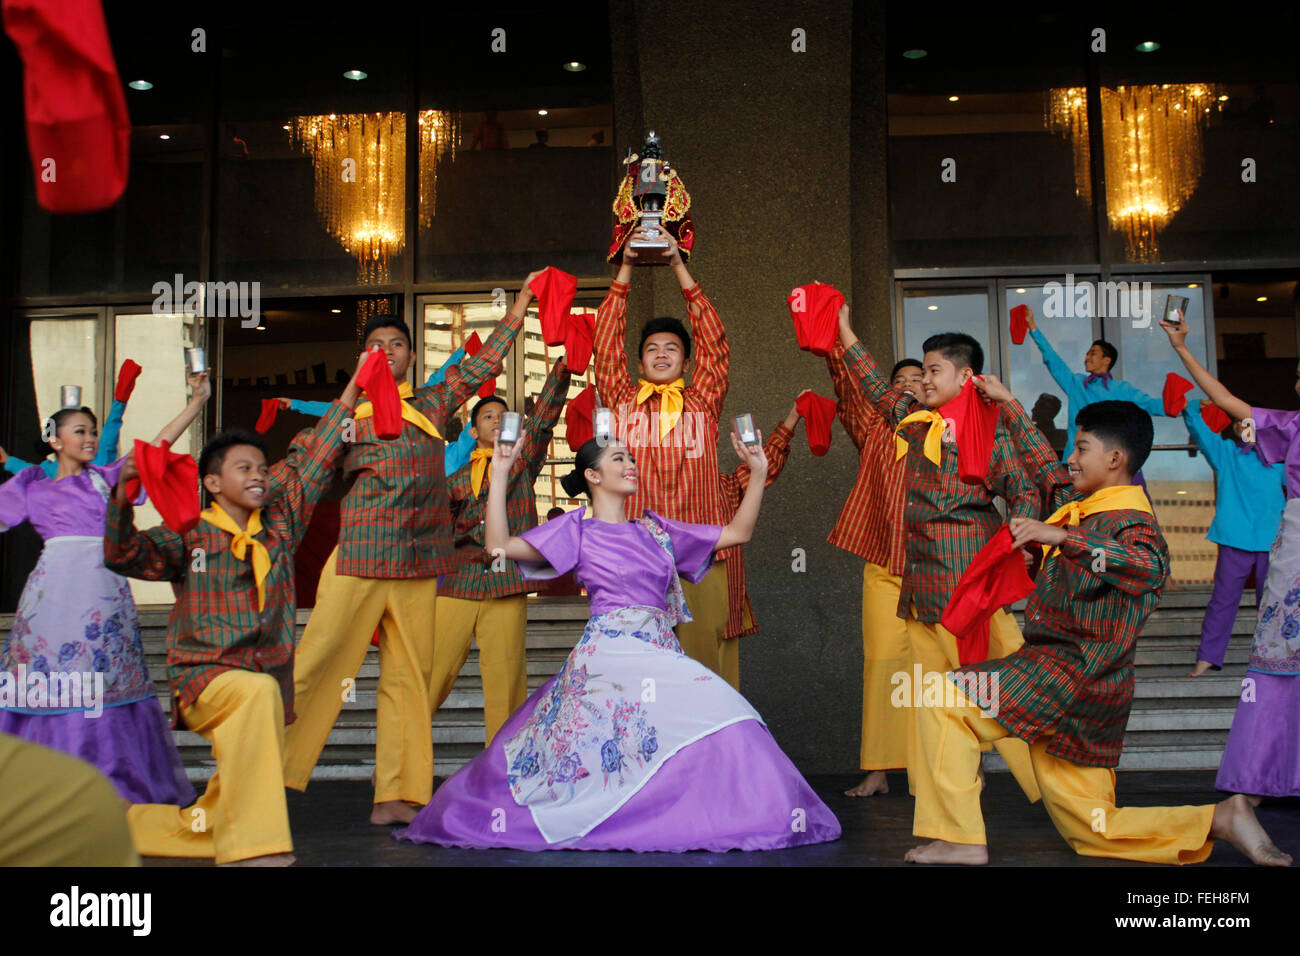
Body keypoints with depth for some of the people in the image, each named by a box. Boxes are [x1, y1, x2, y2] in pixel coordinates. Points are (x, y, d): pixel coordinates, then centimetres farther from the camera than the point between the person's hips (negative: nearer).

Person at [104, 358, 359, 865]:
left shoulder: (279, 523, 10)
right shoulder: (191, 536, 1)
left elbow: (310, 462, 12)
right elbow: (123, 554, -10)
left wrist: (350, 392, 12)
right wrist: (124, 490, -24)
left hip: (267, 680, 5)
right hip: (205, 677, -5)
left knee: (230, 816, 1)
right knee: (259, 691, -39)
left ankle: (141, 823, 29)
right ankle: (253, 848, -37)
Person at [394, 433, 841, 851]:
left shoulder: (655, 529, 20)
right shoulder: (577, 528, 8)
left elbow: (737, 532, 20)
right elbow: (500, 546, -2)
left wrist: (758, 475, 13)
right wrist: (499, 476, -3)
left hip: (661, 653, 6)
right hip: (611, 652, -6)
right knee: (712, 711, -22)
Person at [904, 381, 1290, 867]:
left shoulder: (1130, 522, -12)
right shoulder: (1080, 504, 16)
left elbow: (1149, 565, -35)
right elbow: (1046, 467, 35)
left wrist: (1060, 536, -43)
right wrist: (1008, 404, 39)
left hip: (1072, 669, -10)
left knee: (942, 703, -14)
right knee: (1091, 831, 9)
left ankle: (960, 839, -14)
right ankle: (1222, 820, 6)